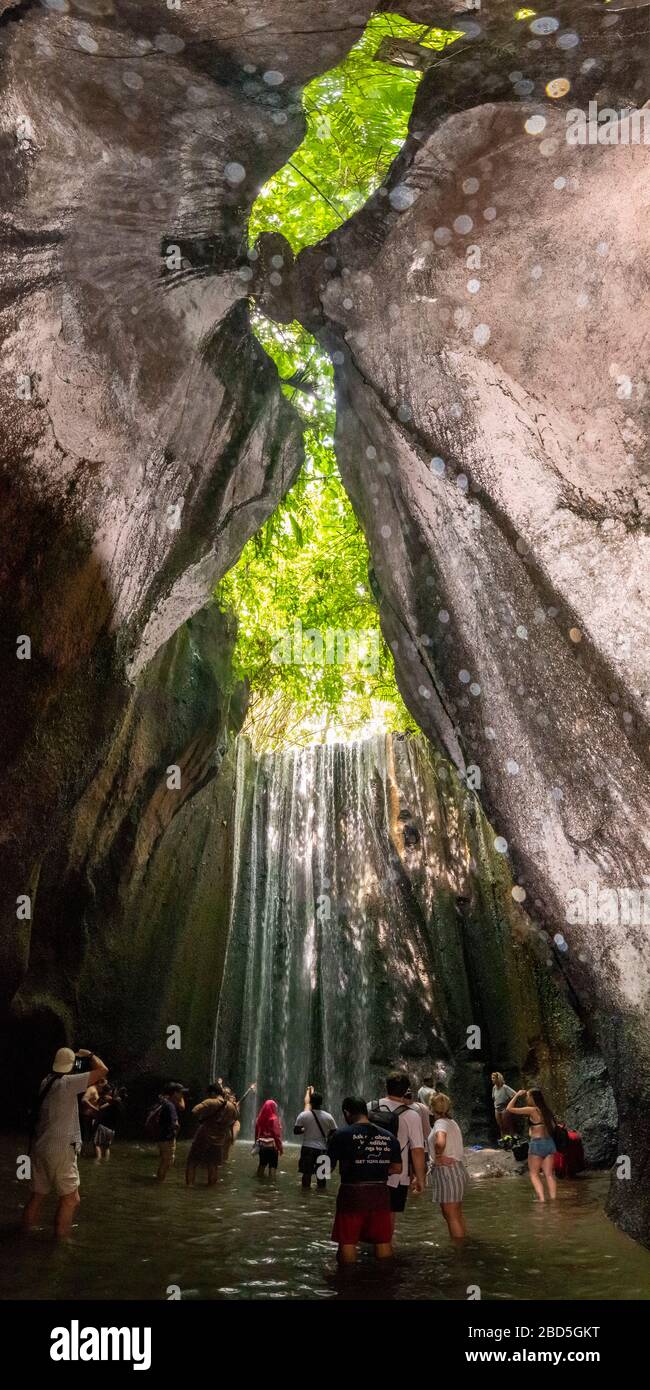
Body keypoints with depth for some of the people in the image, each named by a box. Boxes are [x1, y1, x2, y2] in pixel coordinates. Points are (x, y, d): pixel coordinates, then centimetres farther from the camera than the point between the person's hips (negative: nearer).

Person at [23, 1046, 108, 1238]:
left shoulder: (47, 1081, 7)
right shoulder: (67, 1082, -15)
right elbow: (102, 1070, -14)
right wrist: (88, 1055, 1)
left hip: (39, 1148, 8)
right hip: (60, 1150, -8)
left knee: (37, 1195, 17)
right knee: (70, 1199, -2)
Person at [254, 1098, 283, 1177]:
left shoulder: (260, 1118, 0)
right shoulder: (274, 1119, -15)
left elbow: (257, 1132, 7)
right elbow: (277, 1134, -15)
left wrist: (257, 1144, 18)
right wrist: (280, 1147, -8)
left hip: (261, 1144, 5)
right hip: (272, 1145, -5)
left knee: (262, 1163, 18)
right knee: (272, 1164, 3)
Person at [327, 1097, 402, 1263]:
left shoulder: (341, 1135, -10)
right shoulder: (389, 1137, 3)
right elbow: (397, 1168, 7)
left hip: (352, 1194, -4)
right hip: (380, 1194, 4)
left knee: (347, 1243, 9)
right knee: (384, 1243, 15)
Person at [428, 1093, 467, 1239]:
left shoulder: (440, 1123, -15)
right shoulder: (452, 1122, 14)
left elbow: (440, 1141, -35)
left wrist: (438, 1156, -19)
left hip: (446, 1171, -9)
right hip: (458, 1169, 9)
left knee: (451, 1215, -2)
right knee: (457, 1214, 20)